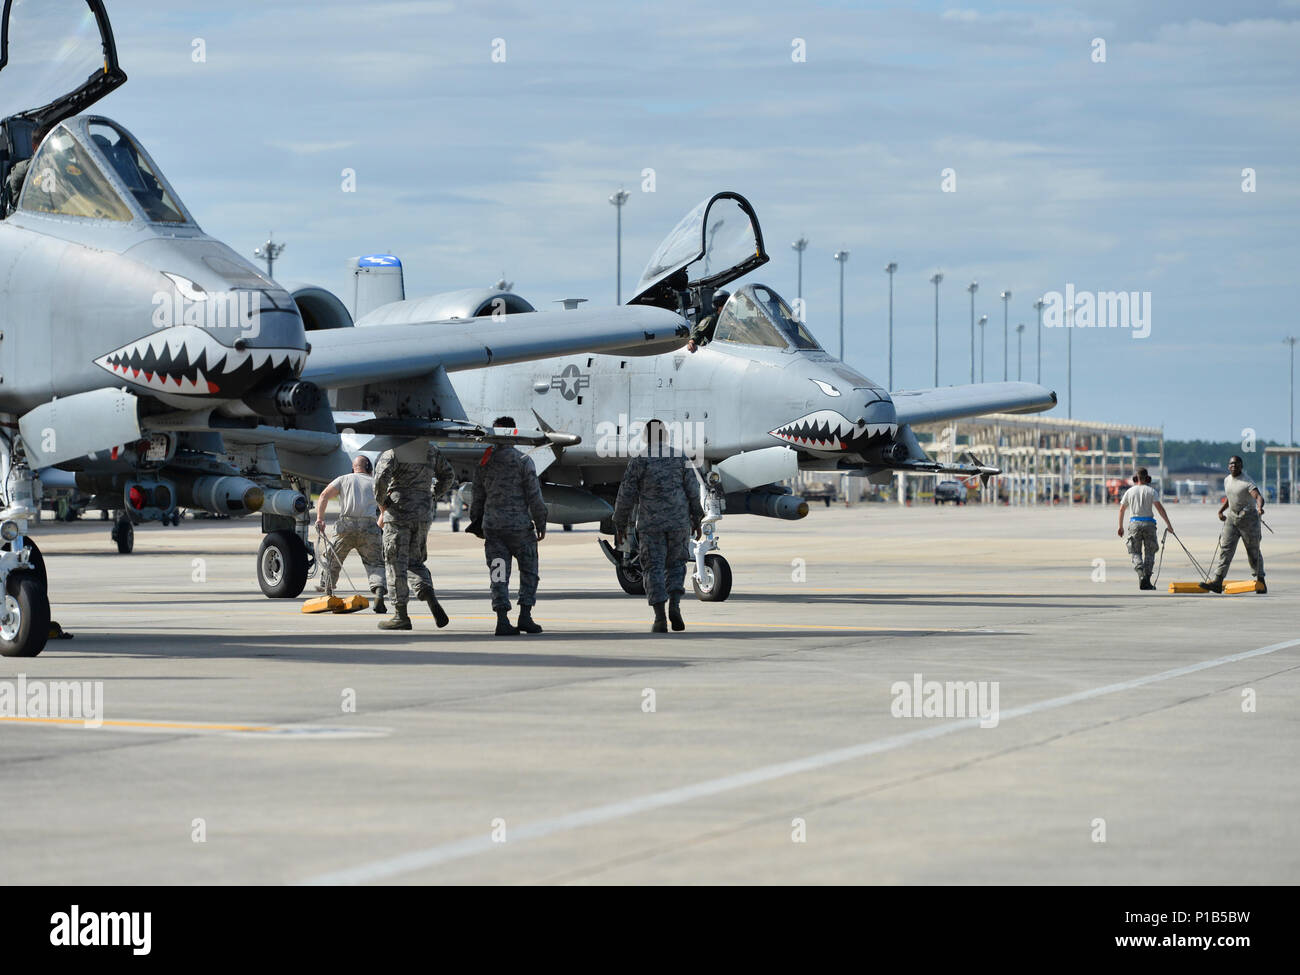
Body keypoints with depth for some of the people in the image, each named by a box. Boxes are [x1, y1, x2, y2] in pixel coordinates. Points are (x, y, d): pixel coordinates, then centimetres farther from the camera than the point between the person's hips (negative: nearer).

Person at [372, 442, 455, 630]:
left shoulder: (392, 451, -9)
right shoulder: (430, 450, 11)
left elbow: (381, 478, -21)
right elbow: (448, 475, 18)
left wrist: (382, 508, -7)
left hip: (399, 511, -6)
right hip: (424, 514, 6)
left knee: (396, 564, 2)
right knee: (415, 561, 16)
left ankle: (400, 614, 4)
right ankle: (430, 598, -11)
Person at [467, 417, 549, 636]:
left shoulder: (484, 462, 7)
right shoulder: (523, 461, -5)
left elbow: (478, 497, 12)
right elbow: (534, 496, -6)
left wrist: (477, 523, 22)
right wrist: (540, 524, 2)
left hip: (492, 526, 3)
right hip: (519, 525, -3)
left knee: (499, 576, 3)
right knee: (529, 571, 10)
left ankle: (503, 620, -4)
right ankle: (525, 616, 3)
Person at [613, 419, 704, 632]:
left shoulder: (638, 462, -3)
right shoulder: (680, 459, 3)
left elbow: (626, 495, -3)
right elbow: (693, 491, 3)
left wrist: (620, 524, 8)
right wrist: (697, 519, 13)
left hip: (650, 524, -2)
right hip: (678, 522, 2)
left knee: (654, 568, 3)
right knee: (676, 564, 16)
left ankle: (660, 617, -6)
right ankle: (675, 605, -4)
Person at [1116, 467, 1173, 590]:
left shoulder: (1129, 491, 8)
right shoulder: (1151, 491, 3)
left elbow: (1121, 509, 12)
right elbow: (1159, 507, -7)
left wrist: (1121, 527, 22)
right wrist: (1168, 524, -6)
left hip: (1134, 524, 0)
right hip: (1149, 524, 0)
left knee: (1135, 553, 4)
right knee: (1149, 553, 8)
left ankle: (1141, 575, -22)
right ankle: (1147, 581, 1)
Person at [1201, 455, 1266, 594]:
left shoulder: (1247, 482, -14)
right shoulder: (1227, 480, 9)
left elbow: (1258, 496, -29)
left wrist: (1259, 507, -49)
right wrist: (1221, 510, 14)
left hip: (1248, 518, -6)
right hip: (1232, 518, 6)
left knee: (1253, 551, 4)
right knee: (1225, 548, -7)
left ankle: (1261, 582, 21)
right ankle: (1216, 581, -15)